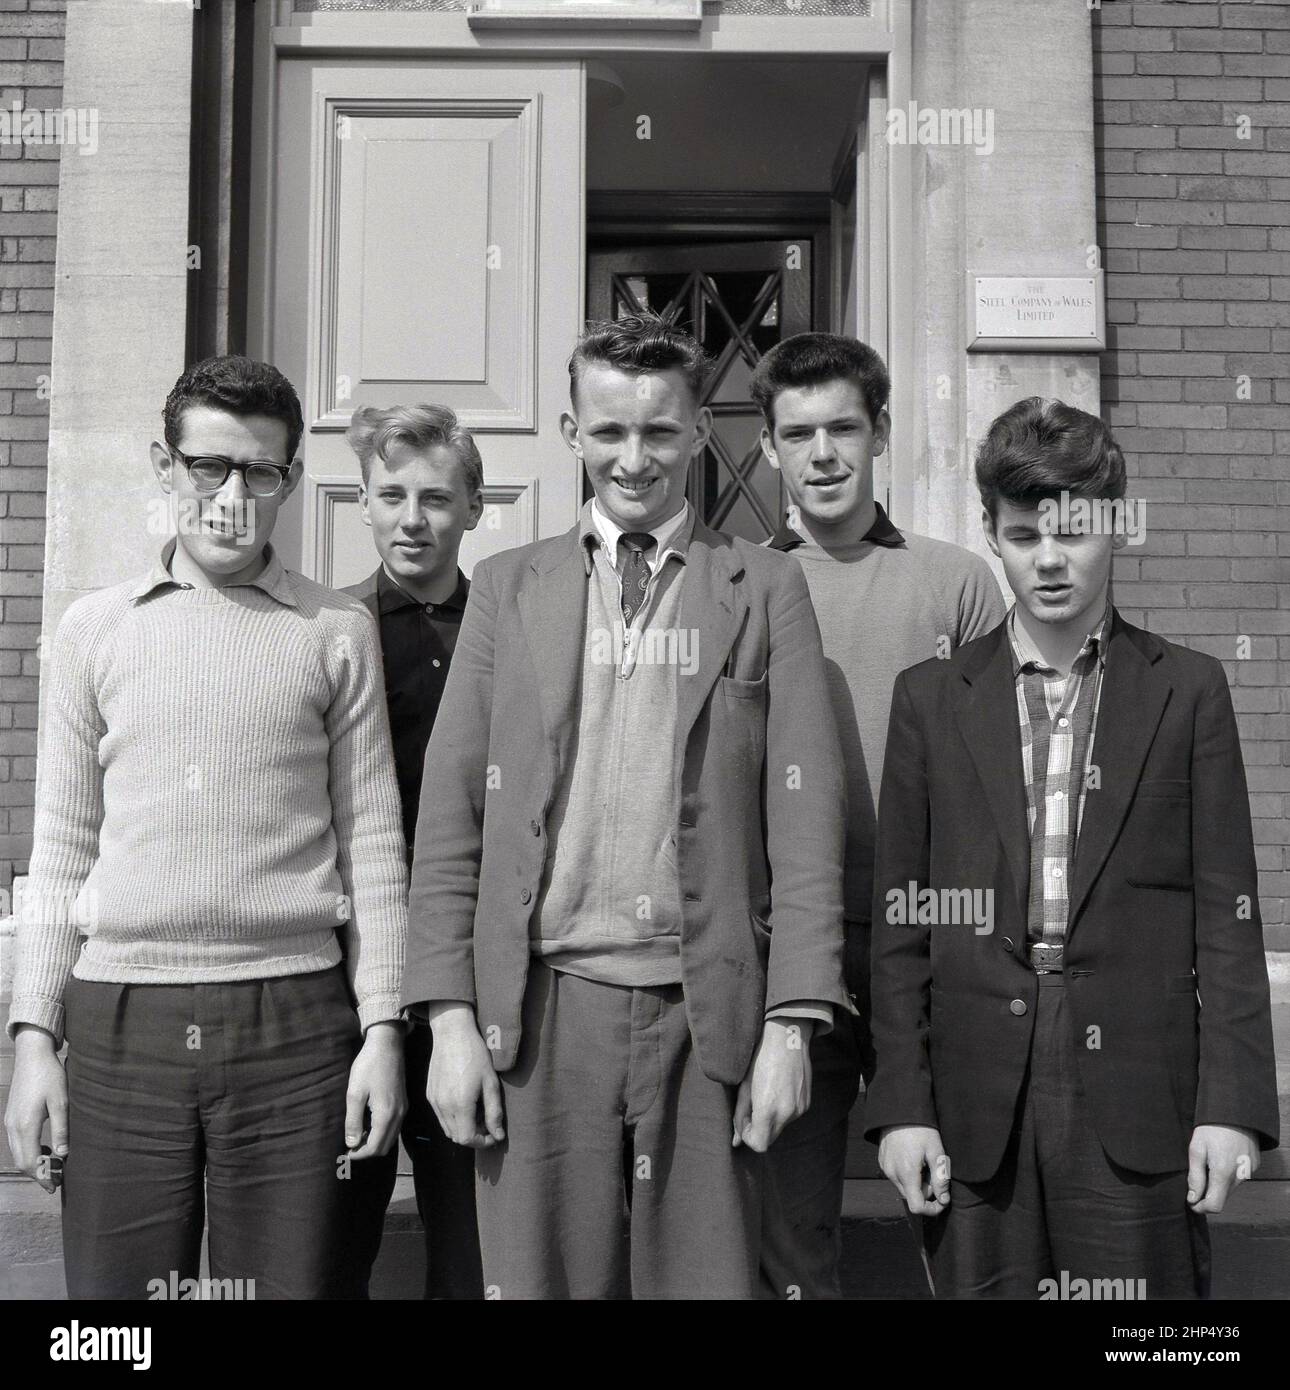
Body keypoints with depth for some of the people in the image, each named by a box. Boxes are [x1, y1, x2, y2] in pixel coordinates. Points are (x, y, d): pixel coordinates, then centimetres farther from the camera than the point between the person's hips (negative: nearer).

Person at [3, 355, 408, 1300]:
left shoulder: (337, 631, 5)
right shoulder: (95, 630, 9)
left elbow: (372, 843, 5)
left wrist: (382, 1028, -1)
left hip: (291, 1019, -1)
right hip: (120, 1019, 1)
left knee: (289, 1280, 3)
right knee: (113, 1284, 6)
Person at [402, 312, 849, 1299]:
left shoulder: (767, 589, 6)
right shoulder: (509, 588, 10)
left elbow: (804, 812, 1)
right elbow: (452, 812, 6)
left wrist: (791, 1025, -6)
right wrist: (451, 1015, -1)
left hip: (707, 1011, -1)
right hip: (543, 1006, 1)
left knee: (705, 1278, 5)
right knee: (540, 1277, 5)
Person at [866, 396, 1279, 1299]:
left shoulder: (1187, 691, 5)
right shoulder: (931, 698, 7)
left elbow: (1227, 910, 3)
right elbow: (901, 920, 6)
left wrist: (1231, 1102, -4)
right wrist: (902, 1103, 1)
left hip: (1137, 1101, -1)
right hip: (978, 1106, 1)